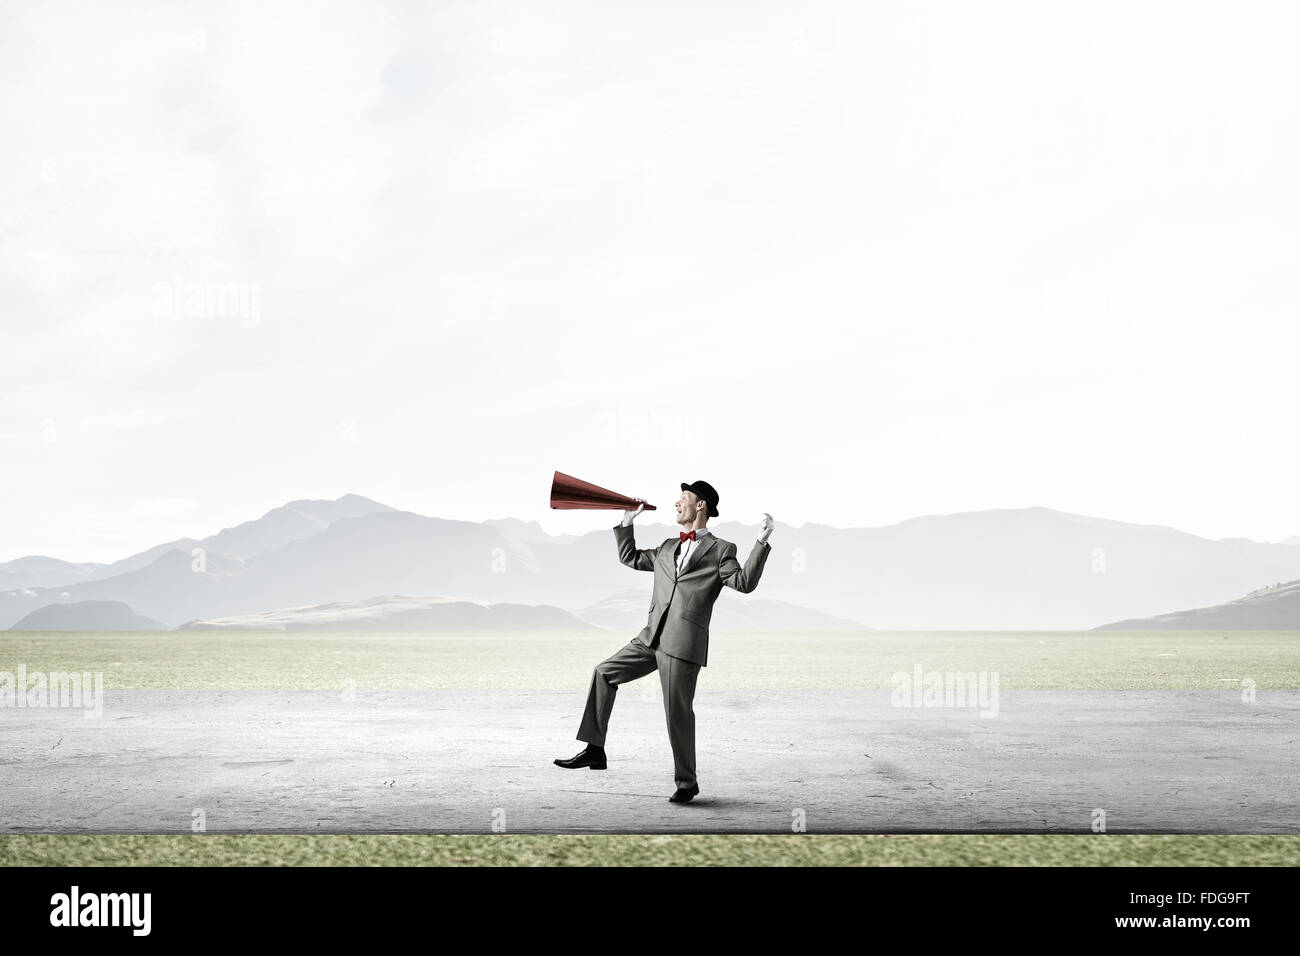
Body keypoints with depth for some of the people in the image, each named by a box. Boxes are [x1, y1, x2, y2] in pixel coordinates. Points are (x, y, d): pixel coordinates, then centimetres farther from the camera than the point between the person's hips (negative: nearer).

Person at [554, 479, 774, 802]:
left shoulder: (721, 550, 2)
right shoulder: (668, 548, 22)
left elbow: (744, 583, -12)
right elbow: (630, 558, 33)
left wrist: (761, 542, -20)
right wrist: (627, 521, 26)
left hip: (684, 643, -7)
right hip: (652, 637, 7)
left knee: (678, 713, -4)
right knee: (604, 672, 5)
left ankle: (686, 782, 12)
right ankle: (594, 750, 10)